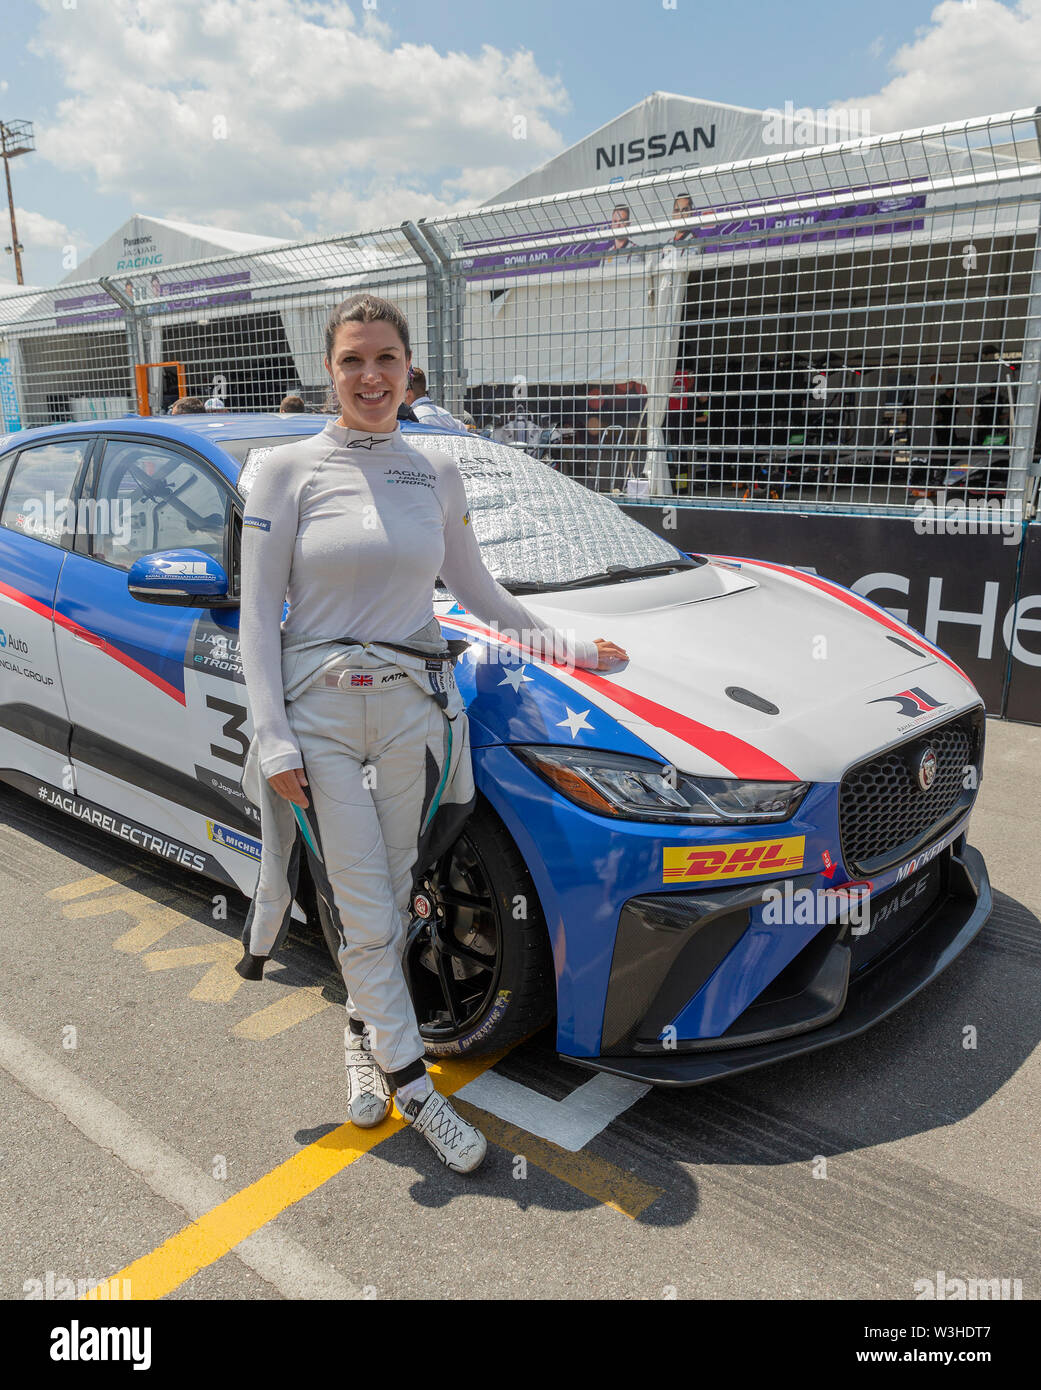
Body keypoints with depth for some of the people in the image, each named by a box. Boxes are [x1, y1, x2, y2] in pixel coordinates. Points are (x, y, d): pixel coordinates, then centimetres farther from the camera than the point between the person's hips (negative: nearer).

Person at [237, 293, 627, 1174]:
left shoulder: (436, 472, 7)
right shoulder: (289, 470, -2)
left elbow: (476, 589, 19)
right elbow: (259, 614, -3)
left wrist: (563, 646, 21)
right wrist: (273, 738, -10)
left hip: (413, 709, 3)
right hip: (319, 713, -2)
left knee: (390, 901, 12)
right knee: (367, 911, 1)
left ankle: (363, 1035, 36)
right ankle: (409, 1079, 16)